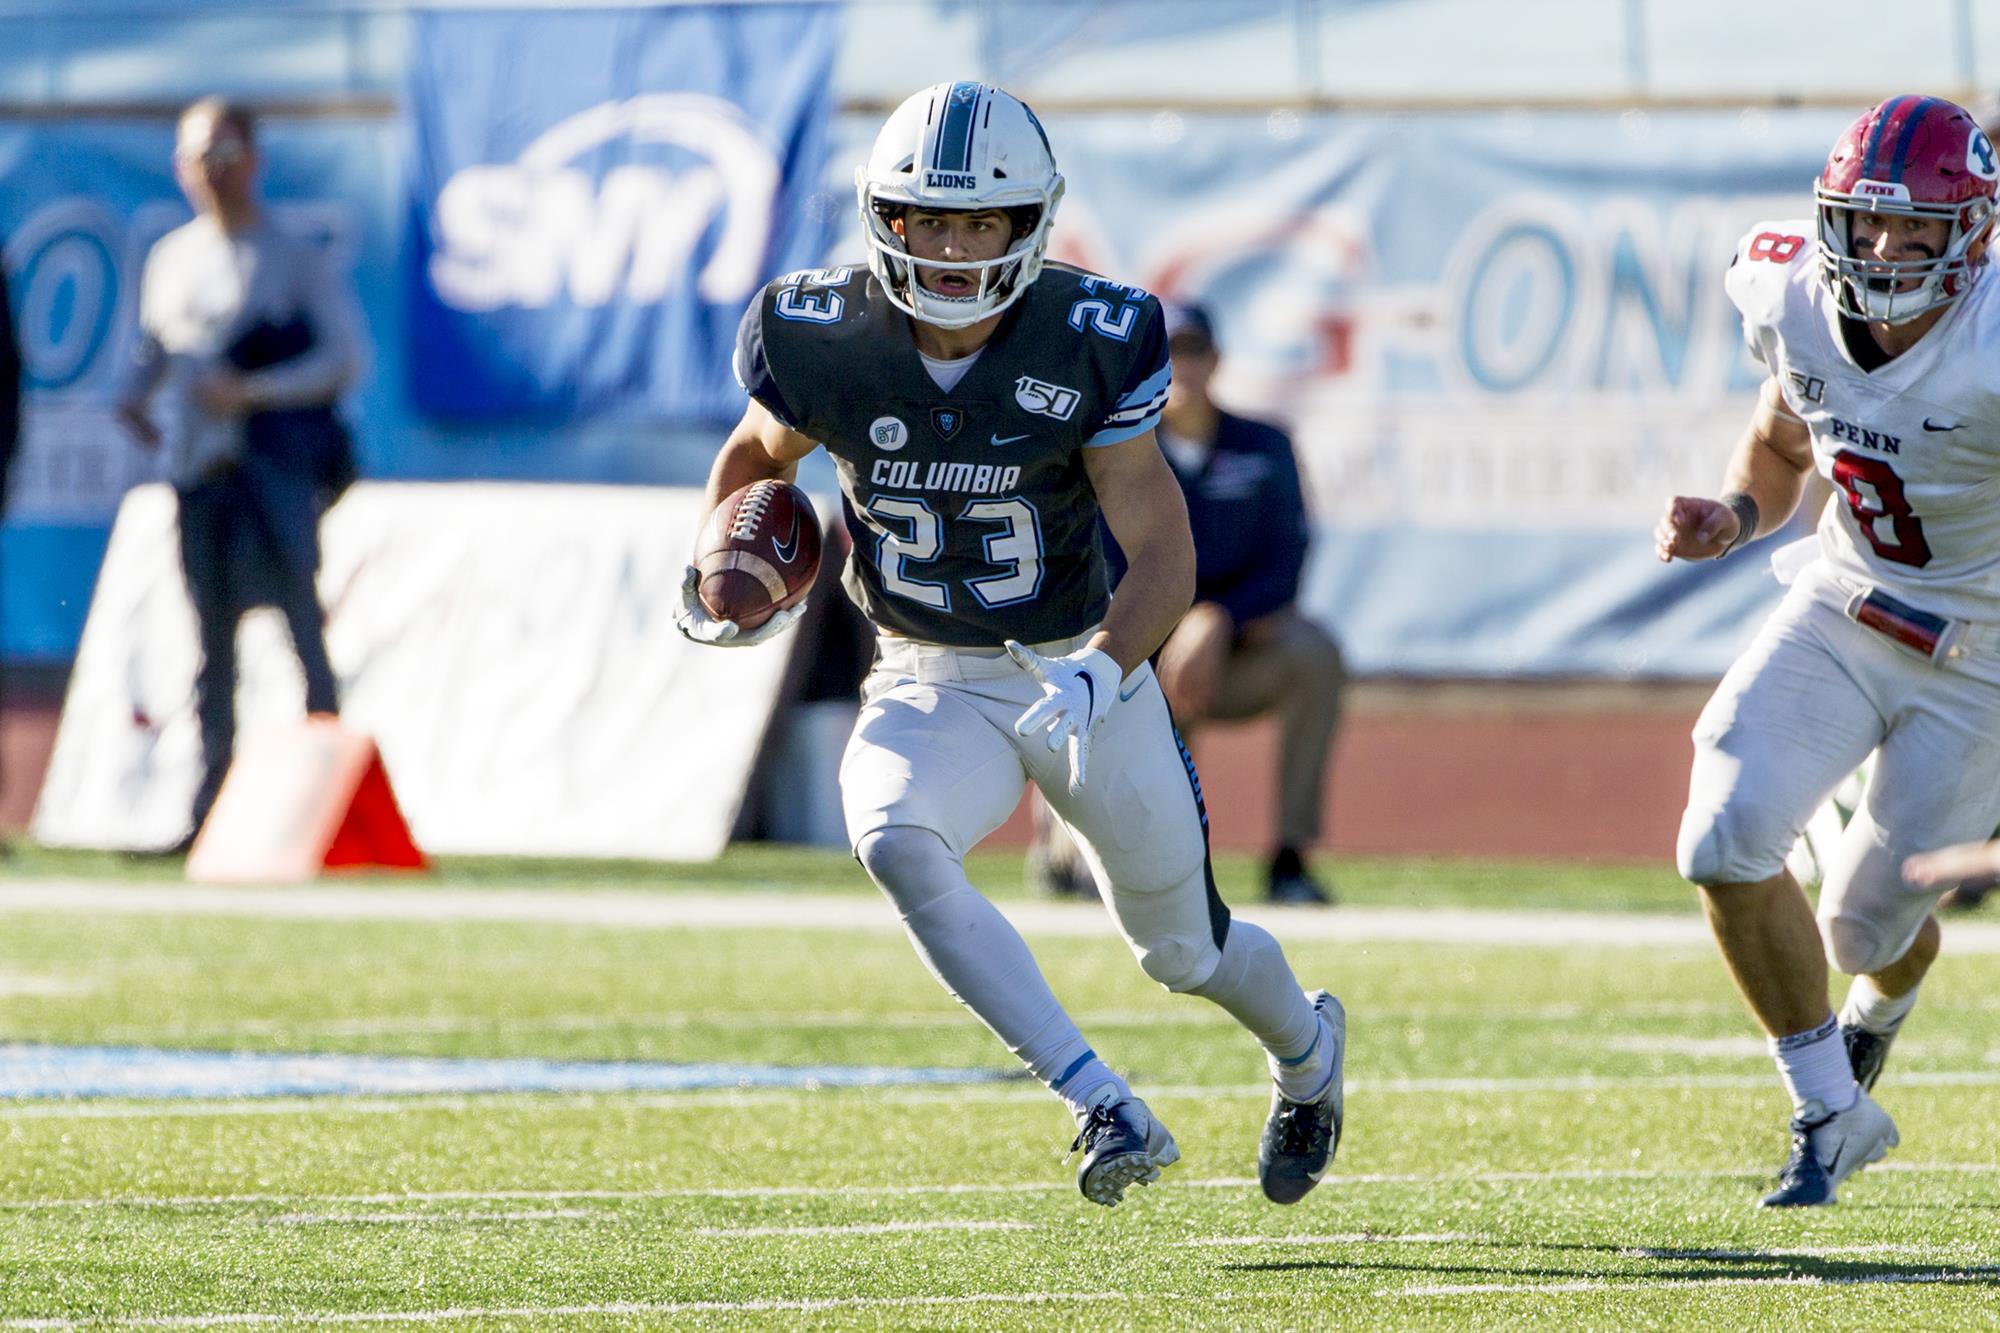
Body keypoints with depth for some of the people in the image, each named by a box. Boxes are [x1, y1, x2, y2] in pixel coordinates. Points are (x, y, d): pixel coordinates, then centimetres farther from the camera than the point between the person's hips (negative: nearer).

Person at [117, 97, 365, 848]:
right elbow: (154, 347, 25)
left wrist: (250, 390, -15)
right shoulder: (170, 258, 16)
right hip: (199, 467, 5)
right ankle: (211, 801, 7)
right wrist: (134, 397, 3)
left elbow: (344, 357, -5)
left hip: (278, 465, -5)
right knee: (211, 637, 5)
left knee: (301, 623, -12)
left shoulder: (295, 258, 0)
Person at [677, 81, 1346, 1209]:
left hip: (1082, 672, -1)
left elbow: (1163, 553, -18)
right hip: (931, 690, 1)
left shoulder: (1090, 345, -20)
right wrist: (720, 578, -8)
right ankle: (1109, 1114, -33)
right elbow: (760, 454, 10)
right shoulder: (823, 342, -14)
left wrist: (1102, 673, -36)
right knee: (897, 848, -33)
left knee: (1184, 953, 13)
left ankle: (1308, 1048, 51)